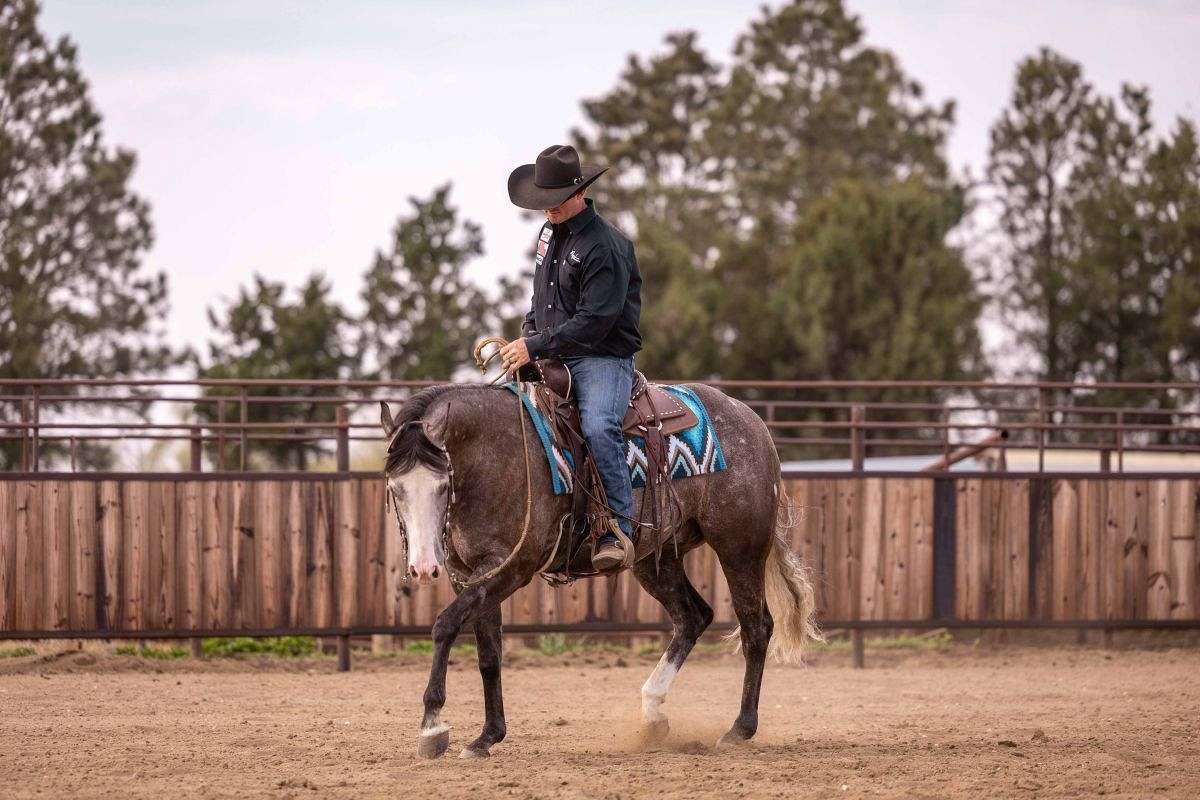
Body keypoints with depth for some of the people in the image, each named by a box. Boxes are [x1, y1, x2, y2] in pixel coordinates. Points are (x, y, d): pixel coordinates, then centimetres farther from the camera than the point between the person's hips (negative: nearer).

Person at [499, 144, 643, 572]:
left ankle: (619, 528, -31)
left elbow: (593, 321, -21)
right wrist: (526, 338, 8)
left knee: (598, 427, -33)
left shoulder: (604, 245, -16)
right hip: (552, 357, 9)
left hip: (602, 358, -9)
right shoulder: (550, 233, 13)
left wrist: (537, 347, -21)